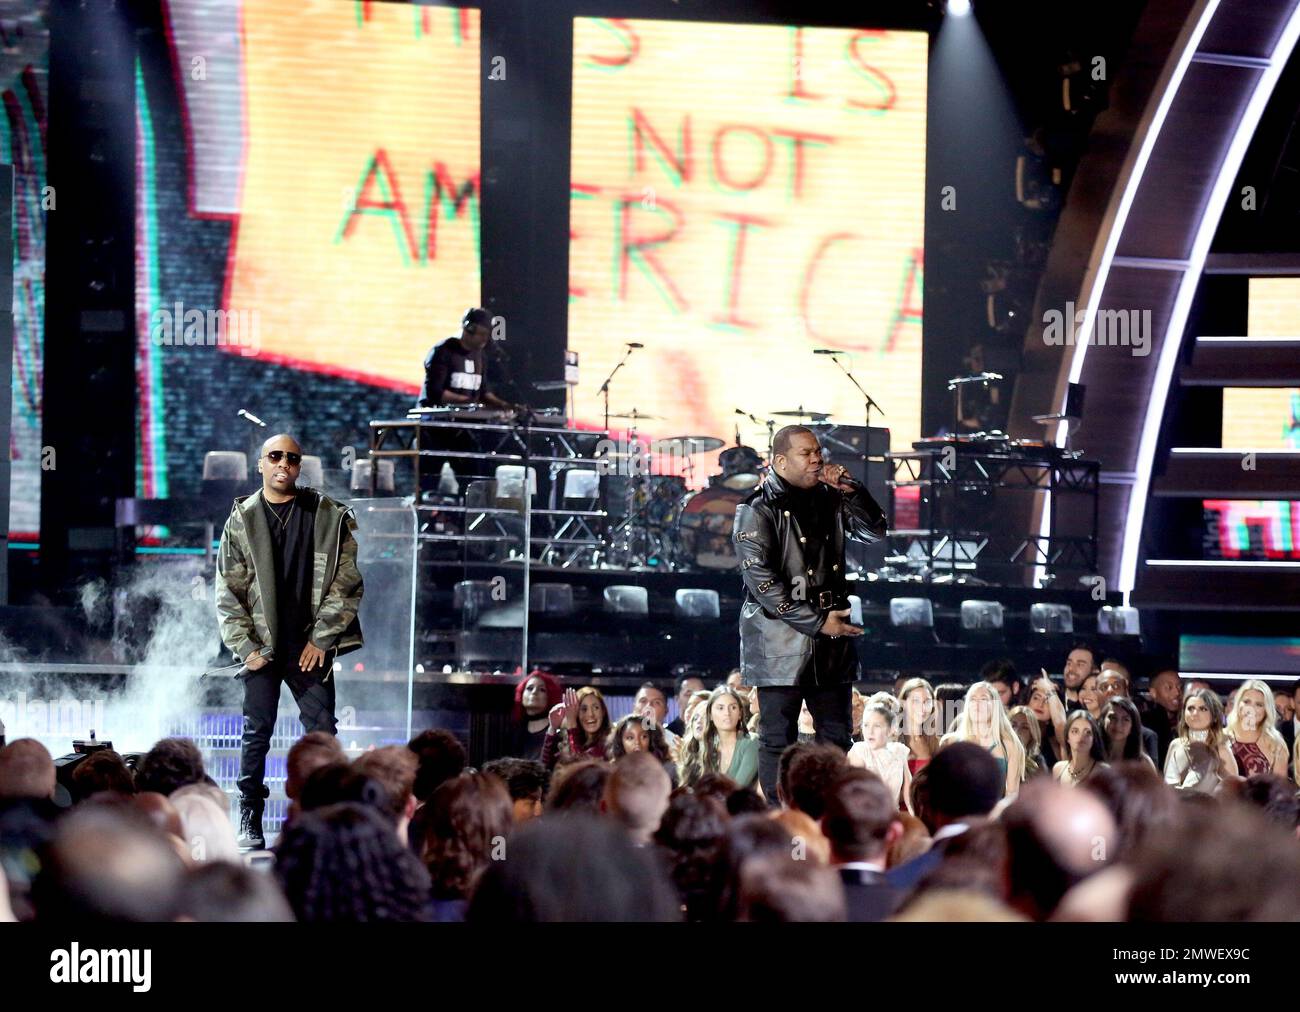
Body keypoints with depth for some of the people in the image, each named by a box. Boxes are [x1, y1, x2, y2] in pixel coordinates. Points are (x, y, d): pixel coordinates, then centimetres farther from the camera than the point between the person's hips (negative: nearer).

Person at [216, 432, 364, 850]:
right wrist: (246, 646, -4)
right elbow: (228, 591, 5)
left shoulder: (329, 517, 4)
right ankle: (250, 819, 8)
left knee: (322, 731, -2)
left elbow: (347, 582, 3)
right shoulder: (242, 519, 5)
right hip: (261, 647, 0)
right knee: (257, 733, 1)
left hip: (312, 646, 0)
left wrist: (321, 638, -4)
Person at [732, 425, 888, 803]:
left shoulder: (828, 500, 11)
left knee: (837, 739, 8)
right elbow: (761, 581, -15)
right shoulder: (758, 510, -8)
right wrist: (818, 622, -16)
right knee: (779, 742, -2)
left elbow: (875, 531, 11)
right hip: (781, 644, -6)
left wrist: (850, 491, -5)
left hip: (831, 643, 6)